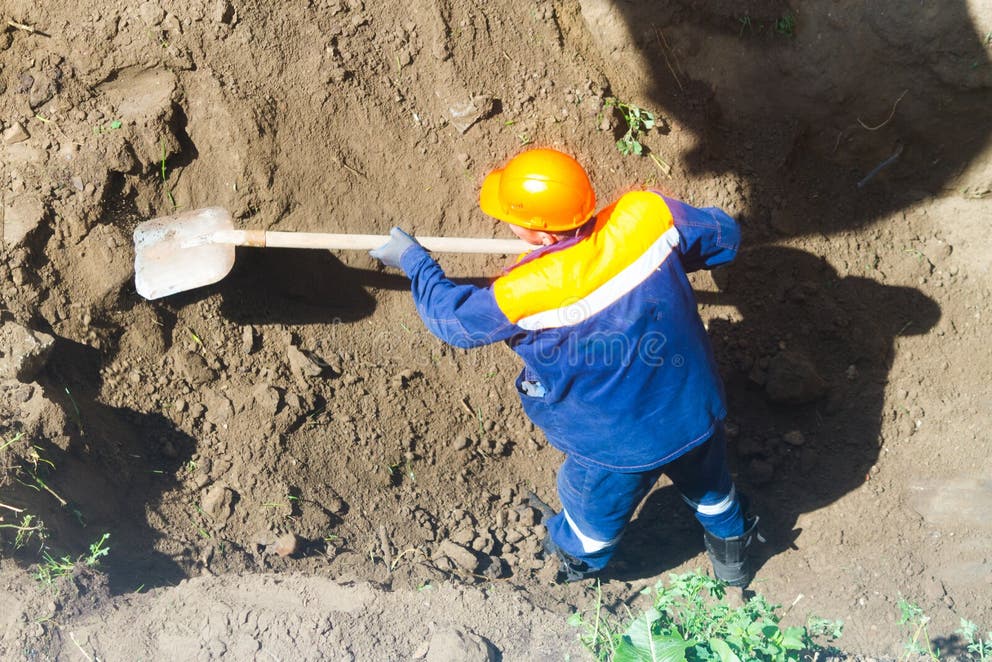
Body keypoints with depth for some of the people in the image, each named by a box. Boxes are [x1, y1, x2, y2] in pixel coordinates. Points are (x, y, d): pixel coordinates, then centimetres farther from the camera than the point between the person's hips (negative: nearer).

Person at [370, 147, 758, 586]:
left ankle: (575, 568, 61)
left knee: (592, 521, 30)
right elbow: (723, 235, -6)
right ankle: (731, 557, 64)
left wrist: (414, 262, 4)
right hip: (698, 414, 4)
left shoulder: (525, 295, -32)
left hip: (619, 447, -4)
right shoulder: (647, 215, -25)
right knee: (710, 488, 35)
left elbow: (456, 320, -11)